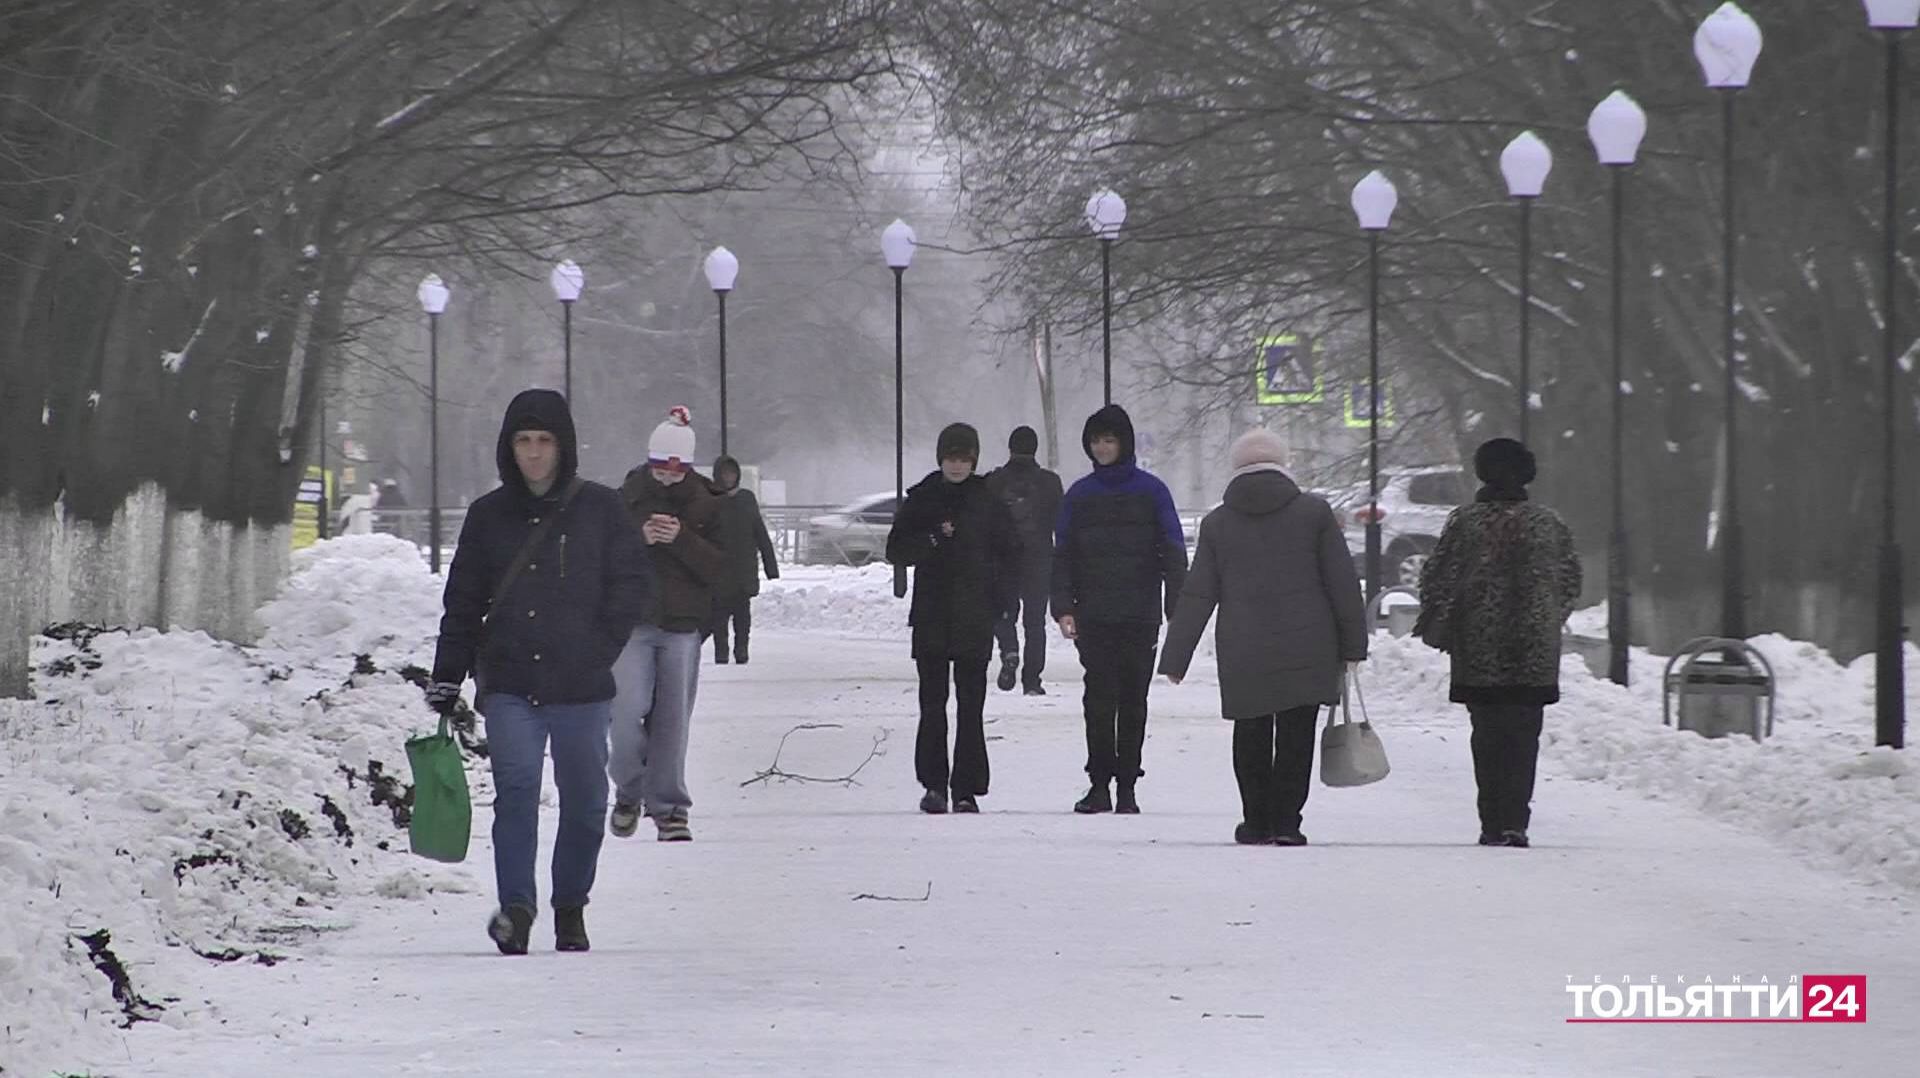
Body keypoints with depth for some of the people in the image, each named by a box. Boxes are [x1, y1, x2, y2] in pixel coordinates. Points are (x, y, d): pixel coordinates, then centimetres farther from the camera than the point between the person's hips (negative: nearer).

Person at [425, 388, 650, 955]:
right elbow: (462, 603, 14)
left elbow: (630, 587, 4)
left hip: (581, 688, 0)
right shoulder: (489, 515, 9)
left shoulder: (600, 510, 3)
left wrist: (597, 651, -8)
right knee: (517, 787, -17)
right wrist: (446, 679, 9)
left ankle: (570, 909, 23)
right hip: (509, 685, 0)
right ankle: (516, 907, -21)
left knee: (584, 802, 6)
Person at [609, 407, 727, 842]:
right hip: (632, 622, -1)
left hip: (684, 625, 1)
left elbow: (720, 569, -2)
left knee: (673, 717, 2)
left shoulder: (705, 505, 4)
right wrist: (638, 538, -16)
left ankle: (669, 807, 11)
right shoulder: (626, 499, 3)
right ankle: (629, 791, 12)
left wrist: (682, 540, -15)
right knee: (627, 710, -11)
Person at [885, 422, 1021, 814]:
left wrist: (997, 598, 0)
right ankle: (933, 785, 5)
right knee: (932, 705, -1)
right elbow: (897, 550, 3)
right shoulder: (922, 499, 6)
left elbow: (1011, 554, 12)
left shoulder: (988, 502, 6)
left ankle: (967, 789, -2)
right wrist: (934, 539, -13)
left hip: (974, 620, 0)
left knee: (971, 708, -3)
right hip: (931, 618, 0)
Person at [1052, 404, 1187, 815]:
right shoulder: (1079, 495, 9)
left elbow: (1173, 553, 3)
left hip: (1140, 616, -1)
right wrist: (1063, 608, -3)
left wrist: (1176, 611, -5)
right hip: (1094, 617, 1)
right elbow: (1062, 554, 9)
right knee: (1099, 698, -6)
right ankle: (1099, 784, -3)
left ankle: (1127, 785, 7)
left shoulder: (1150, 491, 3)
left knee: (1133, 700, 2)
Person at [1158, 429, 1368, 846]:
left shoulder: (1217, 523, 4)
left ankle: (1256, 823, 16)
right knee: (1296, 735, 3)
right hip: (1306, 650, -1)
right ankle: (1285, 822, -2)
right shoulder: (1314, 512, 1)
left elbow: (1196, 597, 4)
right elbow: (1344, 584, 0)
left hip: (1243, 654, 1)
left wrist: (1175, 658, 9)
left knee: (1251, 736, 14)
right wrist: (1352, 646, 7)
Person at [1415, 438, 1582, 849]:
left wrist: (1435, 630, 12)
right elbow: (1571, 583, 11)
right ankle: (1514, 821, -9)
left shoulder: (1465, 522, -4)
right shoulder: (1549, 524, 3)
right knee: (1523, 736, 3)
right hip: (1535, 655, 1)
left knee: (1488, 737, 7)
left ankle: (1494, 823, 3)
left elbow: (1438, 580, -2)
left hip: (1478, 652, -1)